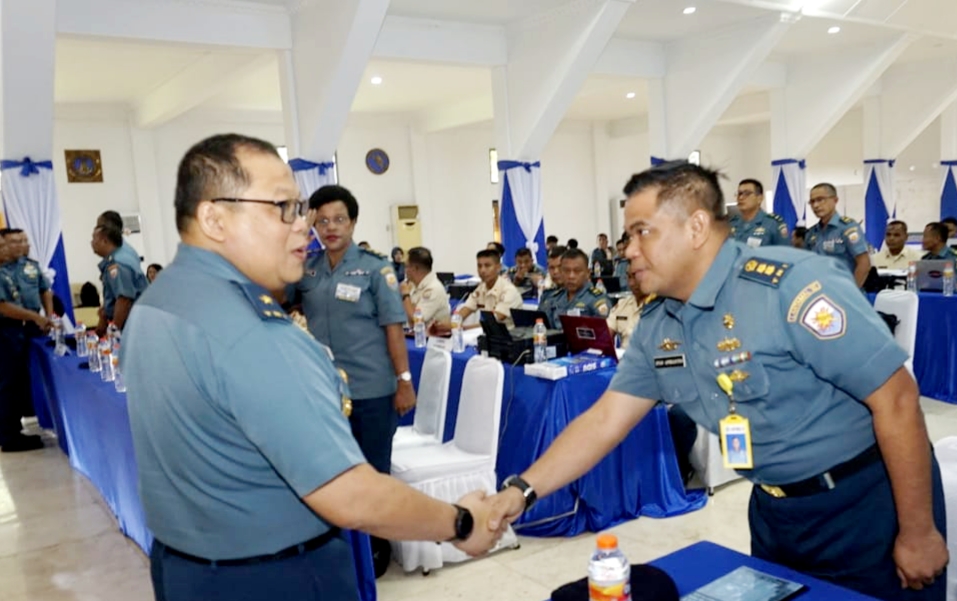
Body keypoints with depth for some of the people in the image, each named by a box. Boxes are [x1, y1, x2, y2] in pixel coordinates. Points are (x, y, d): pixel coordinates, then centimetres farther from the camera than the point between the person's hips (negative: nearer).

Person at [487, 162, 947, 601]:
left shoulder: (792, 286, -25)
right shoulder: (656, 327, -3)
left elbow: (896, 397, -22)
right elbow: (605, 420, -1)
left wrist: (917, 532, -16)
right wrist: (523, 489, -9)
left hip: (865, 505, -6)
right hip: (774, 510, 6)